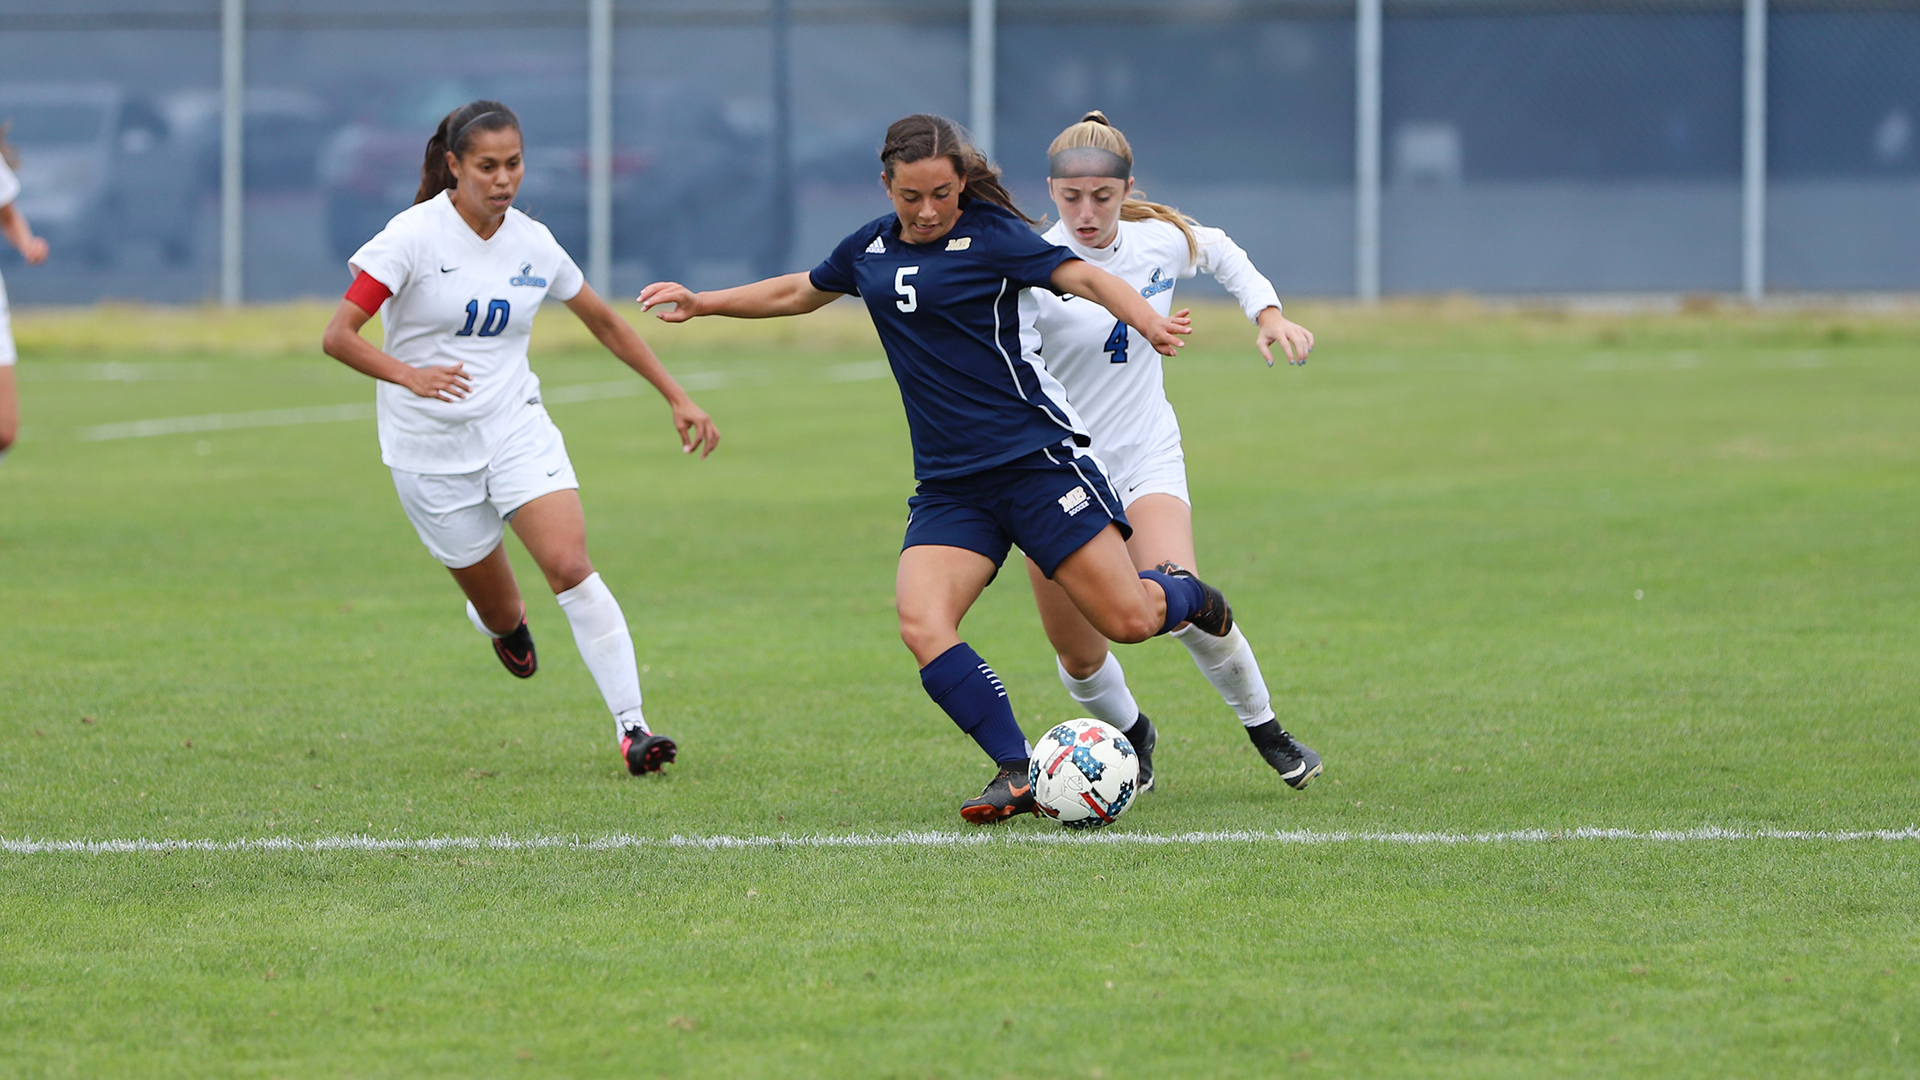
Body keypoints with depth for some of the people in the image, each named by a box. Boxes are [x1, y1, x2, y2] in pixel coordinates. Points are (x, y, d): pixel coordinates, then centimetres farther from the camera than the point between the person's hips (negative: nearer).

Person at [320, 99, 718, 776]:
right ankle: (502, 620, 44)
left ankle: (631, 727, -17)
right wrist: (407, 374, -31)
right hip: (429, 451, -2)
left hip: (517, 430, 2)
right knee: (501, 616, 5)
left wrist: (677, 398, 14)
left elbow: (605, 323, 16)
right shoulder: (414, 236, -12)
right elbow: (339, 336, -15)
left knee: (571, 568, -19)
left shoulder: (534, 245, 1)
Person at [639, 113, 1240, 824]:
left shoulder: (991, 236, -7)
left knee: (1128, 621, -6)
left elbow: (1083, 277, -19)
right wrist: (703, 304, 30)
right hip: (948, 485, 5)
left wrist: (1148, 322, -38)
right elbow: (801, 292, 30)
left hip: (1037, 457, -5)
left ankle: (1181, 594, 32)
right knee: (922, 626, -19)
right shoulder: (870, 248, 11)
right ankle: (1017, 774, -12)